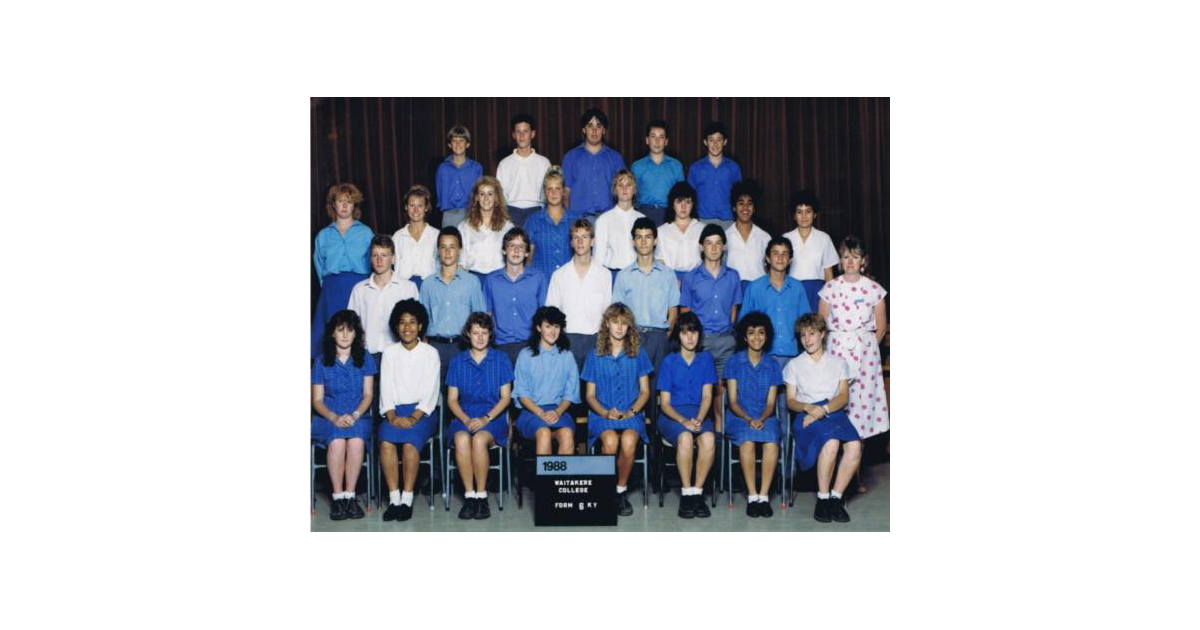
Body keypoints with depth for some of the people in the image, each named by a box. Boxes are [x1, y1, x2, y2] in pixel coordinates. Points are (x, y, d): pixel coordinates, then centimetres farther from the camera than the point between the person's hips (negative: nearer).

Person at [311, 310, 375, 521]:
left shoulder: (364, 359, 8)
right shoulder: (321, 361, 7)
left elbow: (368, 395, 4)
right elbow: (317, 400, 5)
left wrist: (354, 415, -15)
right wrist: (334, 417, -15)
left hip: (358, 416, 0)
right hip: (328, 418, 0)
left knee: (356, 441, -34)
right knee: (337, 441, -34)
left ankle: (351, 495, -24)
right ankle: (338, 497, -24)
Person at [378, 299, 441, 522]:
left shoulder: (430, 353, 6)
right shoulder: (390, 352, 14)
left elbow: (430, 391, -2)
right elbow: (386, 388, 7)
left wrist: (414, 418, -16)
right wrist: (392, 416, -10)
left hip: (422, 411, -2)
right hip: (395, 410, 2)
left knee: (410, 441, -32)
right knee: (386, 440, -30)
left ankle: (407, 499, -27)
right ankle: (393, 499, -27)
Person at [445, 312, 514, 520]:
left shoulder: (501, 360, 8)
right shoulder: (457, 362, 12)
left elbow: (505, 397, 3)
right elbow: (452, 399, 8)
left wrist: (486, 418, -12)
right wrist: (466, 419, -10)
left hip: (493, 417, -1)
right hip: (464, 417, 1)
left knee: (479, 439, -35)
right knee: (462, 439, -33)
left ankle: (481, 495, -22)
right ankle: (469, 495, -25)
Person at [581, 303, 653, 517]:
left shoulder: (638, 354, 10)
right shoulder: (595, 356, 10)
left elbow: (645, 391, 10)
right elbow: (590, 395, 10)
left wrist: (632, 411, -8)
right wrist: (605, 412, -10)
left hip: (631, 413, 0)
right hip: (602, 414, 0)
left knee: (628, 440, -34)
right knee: (610, 440, -35)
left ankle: (621, 490, -13)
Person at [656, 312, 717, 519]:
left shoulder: (706, 359, 9)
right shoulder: (669, 361, 3)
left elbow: (707, 396, 3)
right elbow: (664, 403, 0)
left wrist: (698, 419, -16)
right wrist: (683, 421, -17)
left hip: (699, 414, 2)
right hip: (672, 415, -2)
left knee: (709, 438, -33)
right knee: (685, 437, -35)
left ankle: (697, 492, -22)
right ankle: (686, 494, -24)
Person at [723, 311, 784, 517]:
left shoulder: (772, 365, 12)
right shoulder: (734, 362, 7)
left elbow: (770, 402, 6)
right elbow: (733, 401, 1)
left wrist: (761, 419, -15)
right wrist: (748, 419, -17)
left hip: (765, 417, 1)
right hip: (739, 417, -1)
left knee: (771, 441, -33)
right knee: (747, 440, -36)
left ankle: (764, 496, -28)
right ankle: (752, 496, -28)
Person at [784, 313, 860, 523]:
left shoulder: (838, 363, 20)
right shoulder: (795, 365, 19)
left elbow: (843, 396, 6)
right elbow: (790, 401, 11)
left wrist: (823, 410, -12)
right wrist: (807, 407, -12)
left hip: (835, 412, 2)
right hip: (807, 415, -2)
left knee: (855, 446, -32)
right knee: (831, 443, -36)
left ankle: (836, 496, -18)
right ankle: (822, 498, -21)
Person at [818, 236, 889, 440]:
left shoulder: (874, 289, 2)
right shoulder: (830, 288, 3)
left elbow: (881, 327, 8)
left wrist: (868, 347, 5)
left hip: (865, 350, 0)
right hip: (837, 349, 0)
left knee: (864, 397, -1)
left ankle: (861, 436, 7)